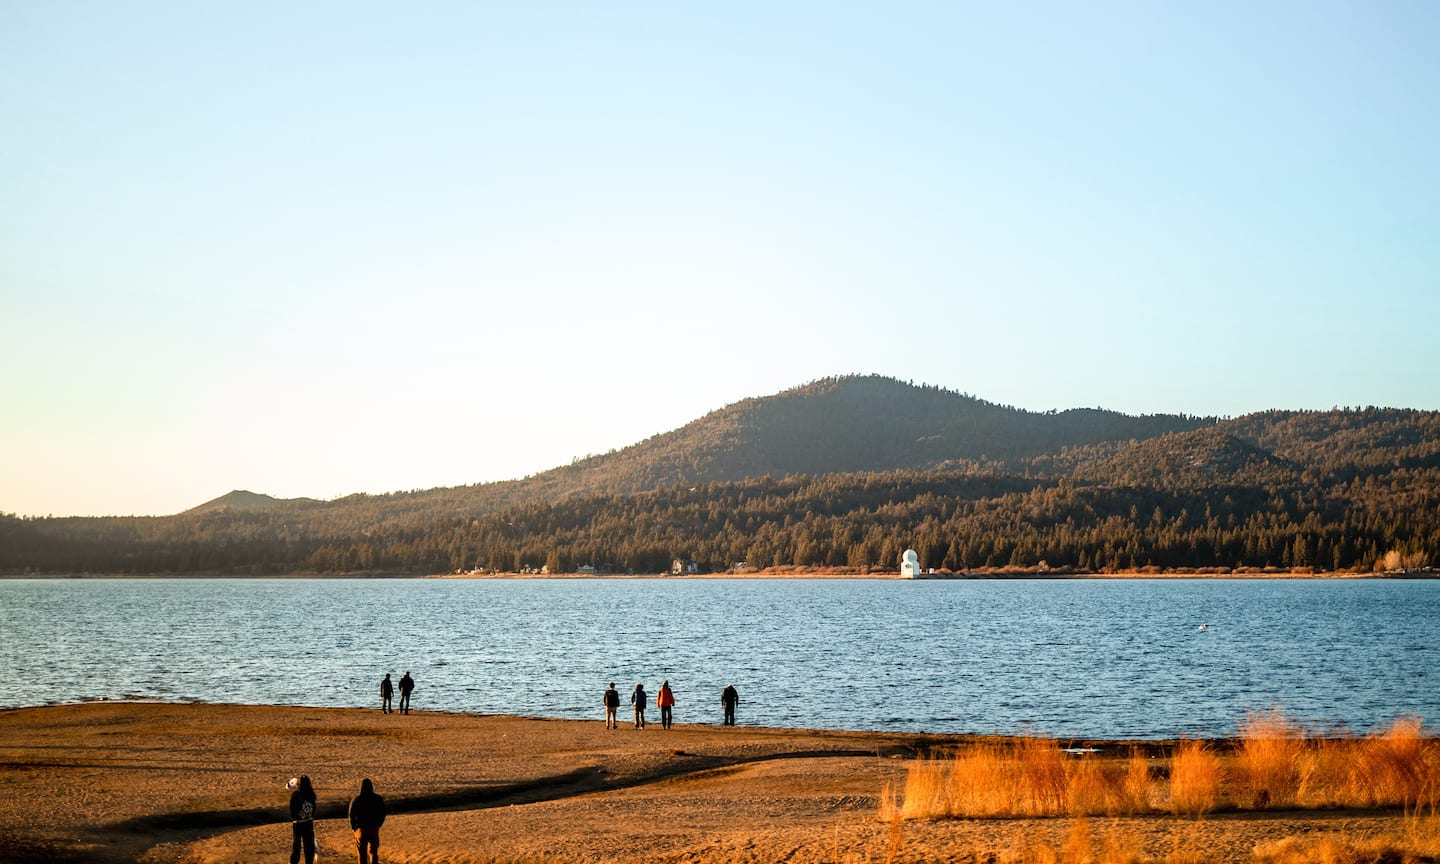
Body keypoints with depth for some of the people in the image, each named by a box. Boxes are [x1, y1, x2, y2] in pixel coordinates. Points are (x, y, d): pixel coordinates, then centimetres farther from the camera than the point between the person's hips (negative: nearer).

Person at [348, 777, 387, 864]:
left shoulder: (356, 800, -13)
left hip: (361, 828, -2)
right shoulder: (378, 799, -7)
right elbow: (382, 814, 0)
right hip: (374, 828, 2)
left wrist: (353, 828, 7)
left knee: (362, 851, 10)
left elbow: (351, 815, -9)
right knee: (374, 851, 16)